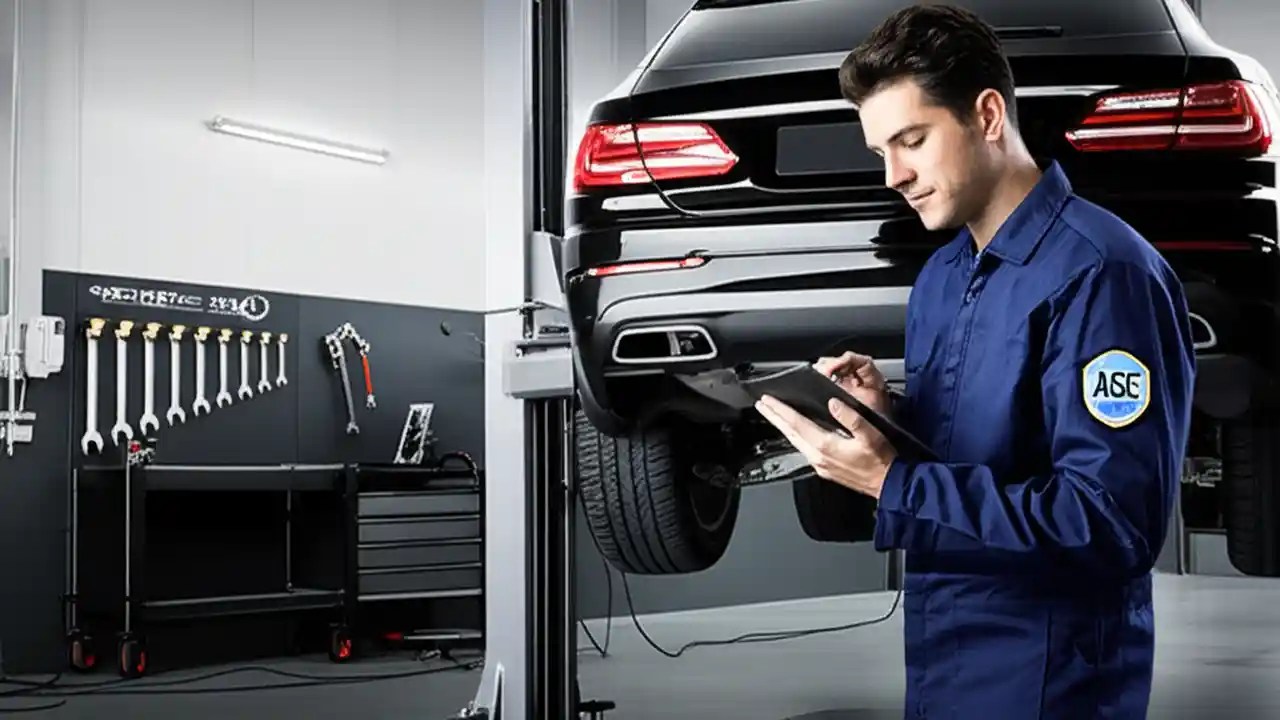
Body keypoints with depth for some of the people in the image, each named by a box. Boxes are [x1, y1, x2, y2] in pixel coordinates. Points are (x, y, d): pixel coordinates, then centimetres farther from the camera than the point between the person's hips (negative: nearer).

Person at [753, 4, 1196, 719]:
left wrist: (892, 484, -25)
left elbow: (1113, 523, -24)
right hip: (938, 661, 8)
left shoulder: (1101, 272, -19)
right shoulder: (939, 276, 9)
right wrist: (883, 415, -5)